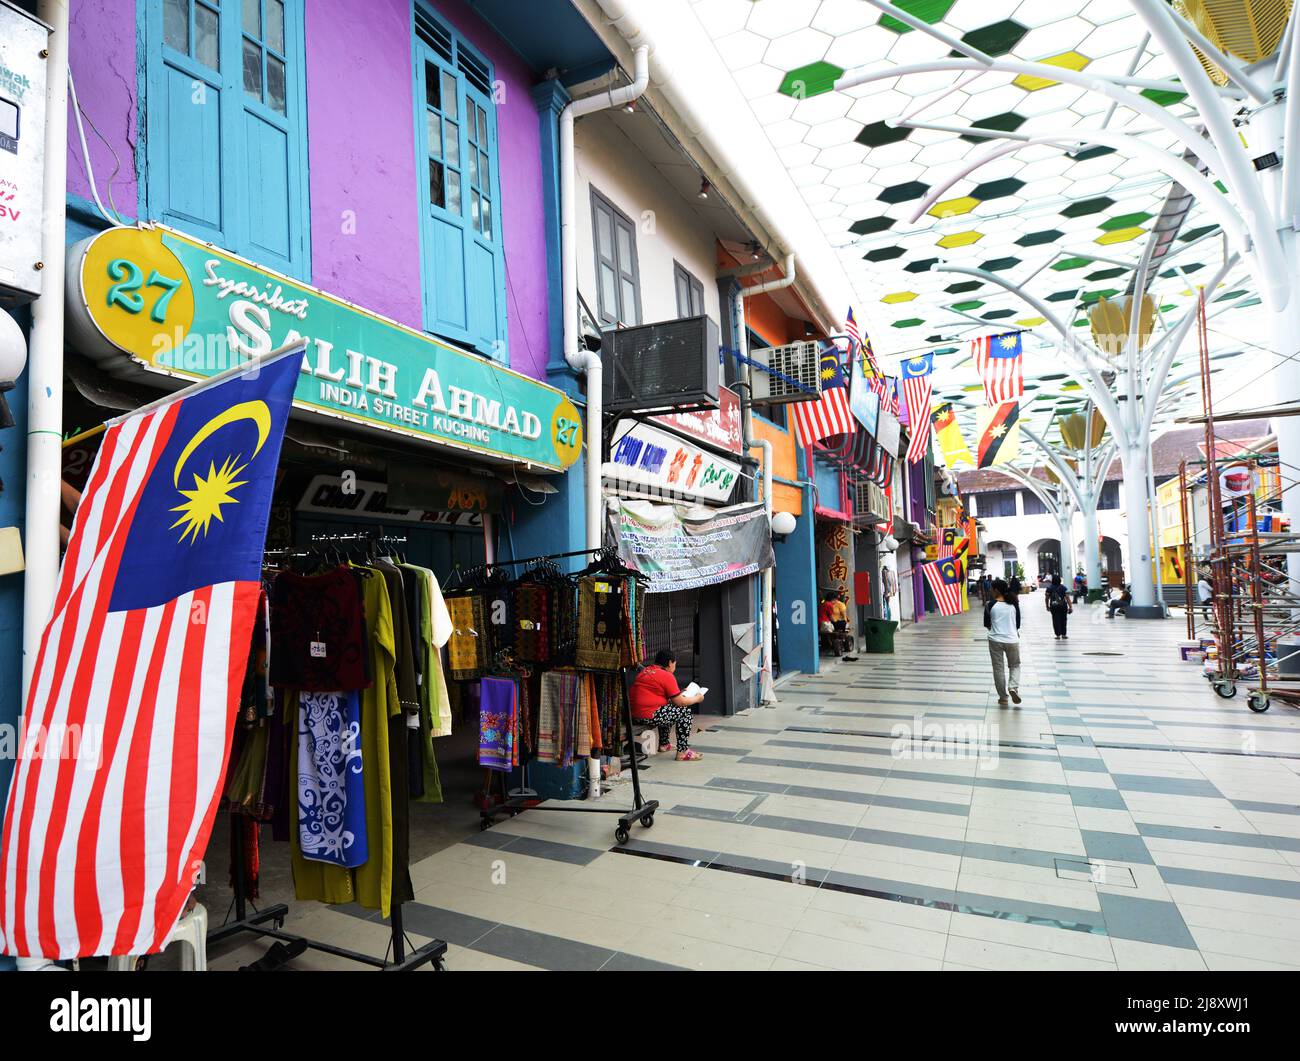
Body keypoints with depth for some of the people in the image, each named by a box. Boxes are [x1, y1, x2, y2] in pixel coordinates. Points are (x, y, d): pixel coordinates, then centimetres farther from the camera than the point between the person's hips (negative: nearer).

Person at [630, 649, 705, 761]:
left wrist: (680, 693, 28)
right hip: (648, 716, -9)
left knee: (666, 710, 33)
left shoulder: (645, 671, 17)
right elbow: (679, 702, -6)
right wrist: (697, 698, 11)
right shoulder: (667, 676, -8)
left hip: (634, 714, 9)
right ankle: (683, 752, 4)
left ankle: (664, 744, 39)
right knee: (685, 712, 3)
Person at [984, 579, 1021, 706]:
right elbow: (1018, 624, 8)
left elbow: (986, 624, 3)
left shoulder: (991, 605, -6)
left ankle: (1003, 698, 12)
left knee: (998, 669, 9)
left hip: (995, 640, -1)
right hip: (1012, 640, 2)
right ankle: (1013, 687, -4)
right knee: (1015, 665, 20)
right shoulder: (1013, 604, -1)